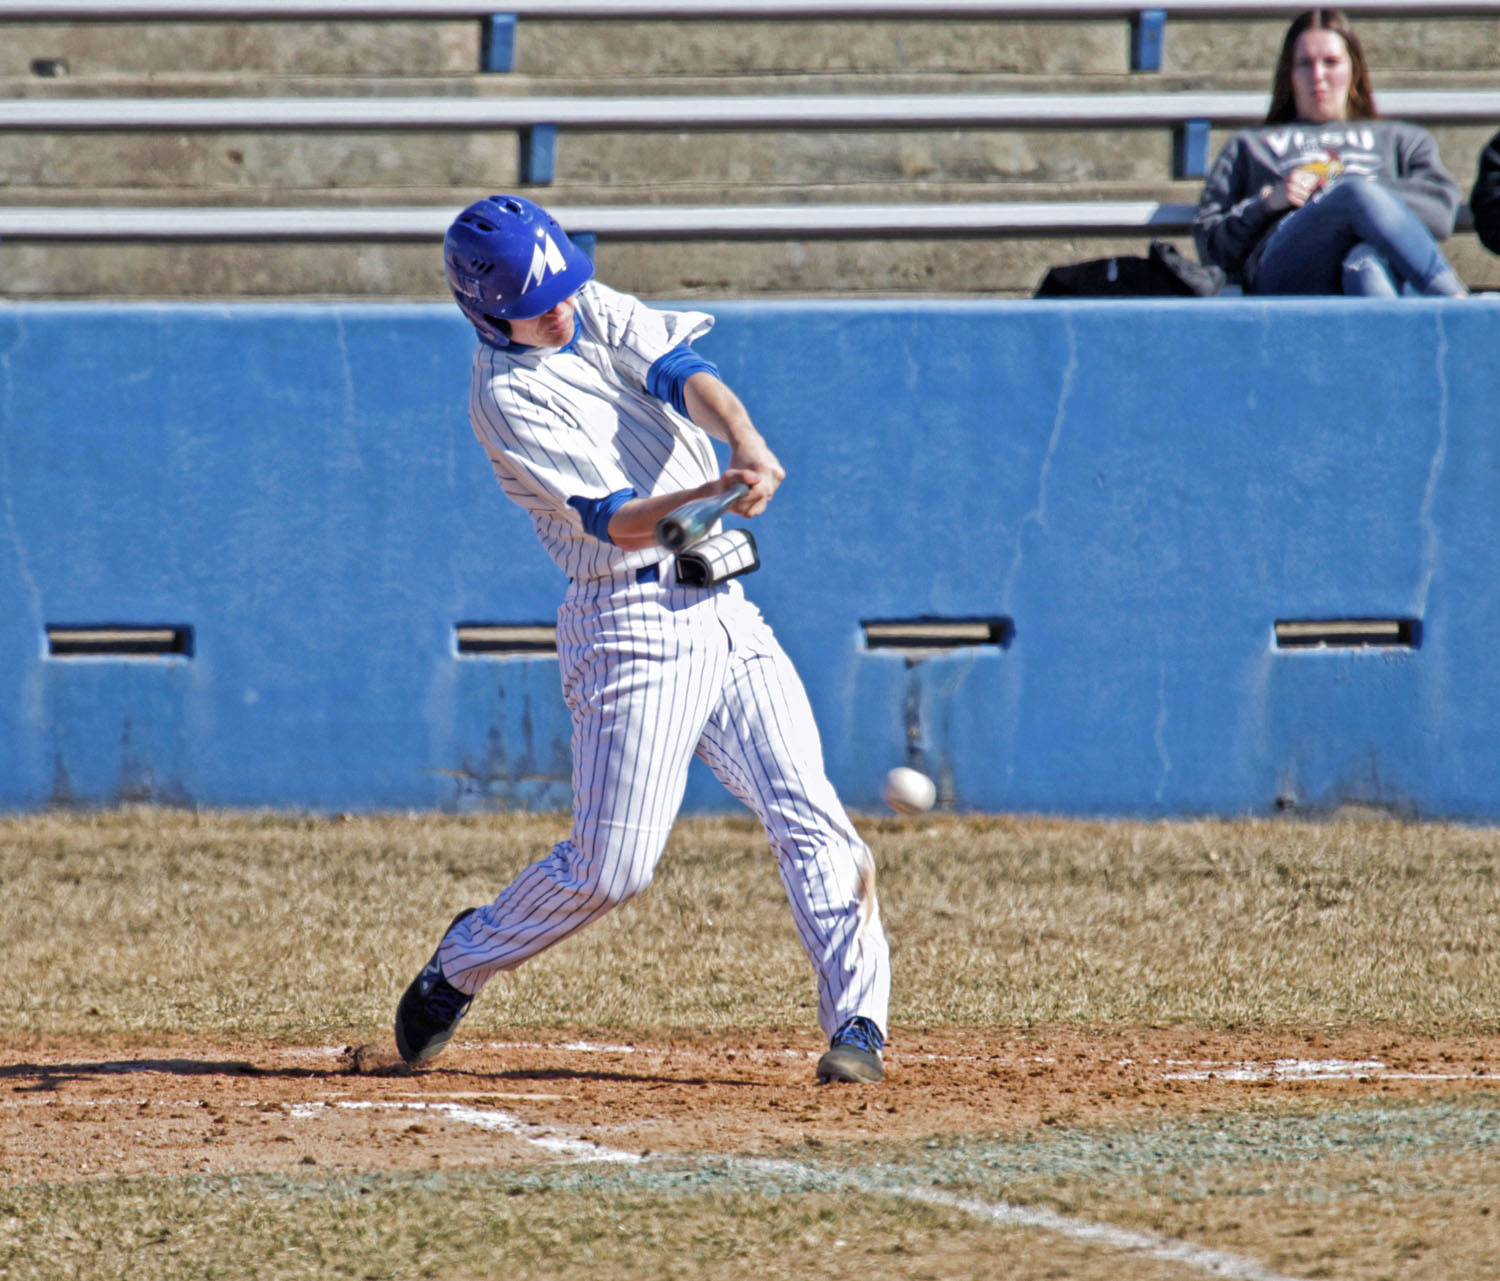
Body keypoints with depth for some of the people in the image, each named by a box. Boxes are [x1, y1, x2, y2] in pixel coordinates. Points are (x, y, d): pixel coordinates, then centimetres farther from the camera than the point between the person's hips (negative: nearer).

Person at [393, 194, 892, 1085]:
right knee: (611, 865, -7)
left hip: (727, 611, 6)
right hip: (635, 623, -6)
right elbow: (615, 520, -20)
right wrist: (713, 494, -39)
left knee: (809, 814, -8)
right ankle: (458, 967, 17)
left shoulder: (599, 312, 10)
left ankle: (858, 1021, -10)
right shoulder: (507, 398, -10)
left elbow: (684, 373, -7)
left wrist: (743, 441, -29)